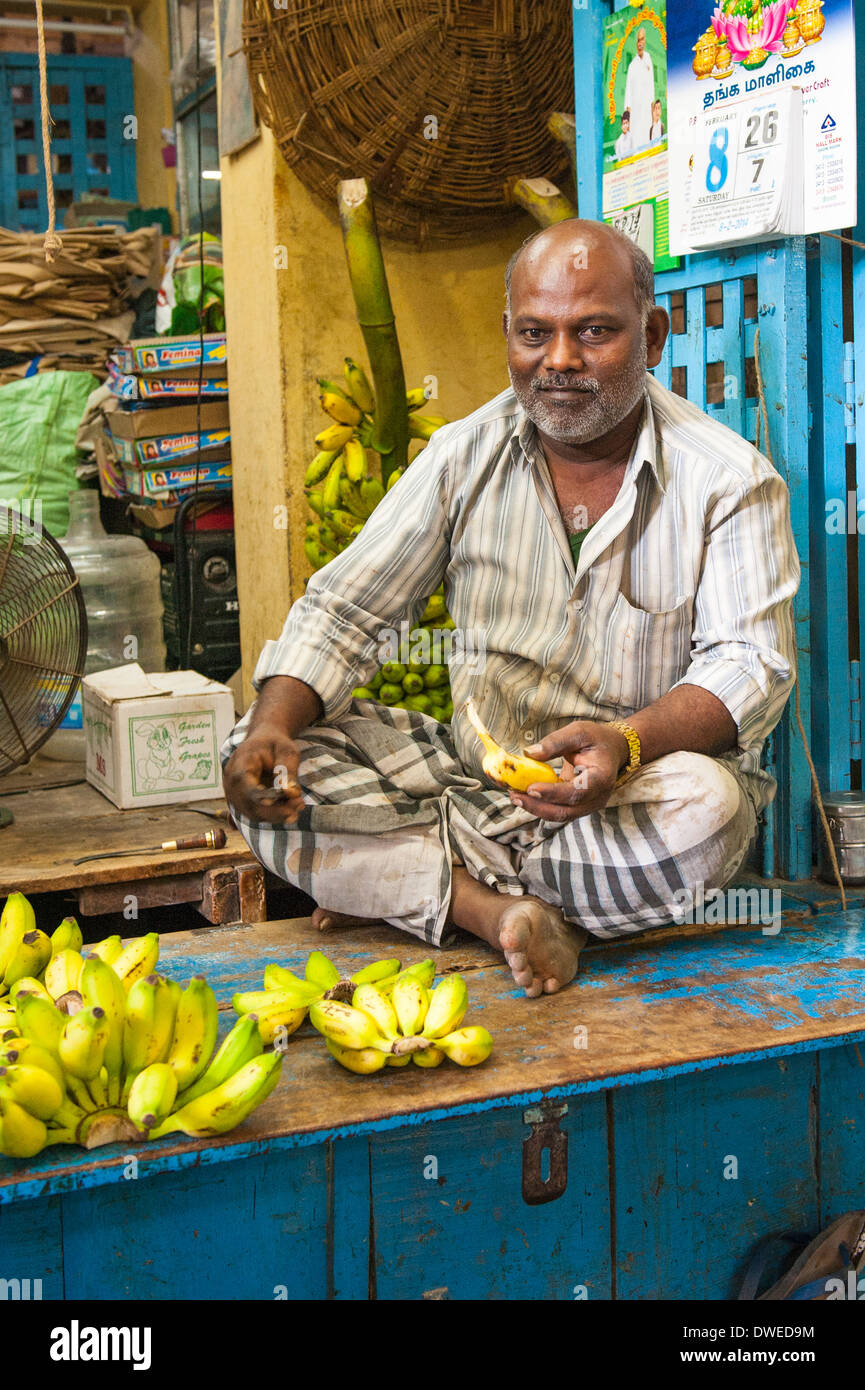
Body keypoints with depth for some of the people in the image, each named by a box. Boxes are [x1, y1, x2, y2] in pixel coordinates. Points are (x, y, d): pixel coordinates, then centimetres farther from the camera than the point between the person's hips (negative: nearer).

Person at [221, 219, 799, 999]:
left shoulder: (729, 479, -6)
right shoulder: (467, 455, 3)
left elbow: (750, 663, -13)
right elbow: (345, 607, 1)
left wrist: (627, 744, -34)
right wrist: (273, 725, -19)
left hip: (645, 777, -2)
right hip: (472, 772, 3)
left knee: (704, 809, -38)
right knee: (262, 771, -14)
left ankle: (401, 883, -17)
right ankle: (503, 911, -25)